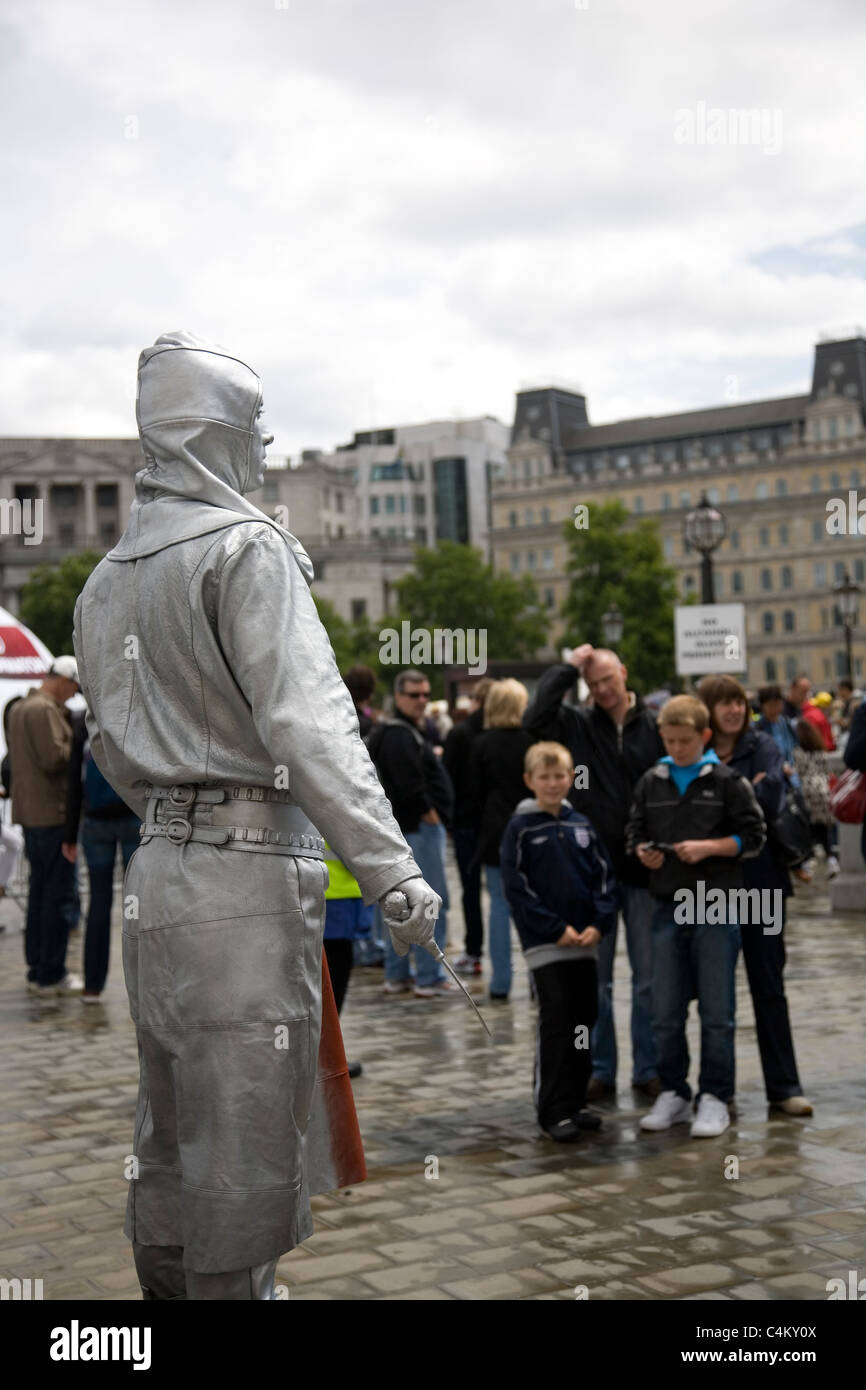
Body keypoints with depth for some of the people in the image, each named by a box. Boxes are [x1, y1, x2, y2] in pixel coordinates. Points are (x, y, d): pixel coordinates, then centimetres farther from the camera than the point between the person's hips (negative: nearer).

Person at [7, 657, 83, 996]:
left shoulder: (20, 708, 16)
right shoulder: (44, 710, -16)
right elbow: (54, 758, -22)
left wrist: (71, 747, 13)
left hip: (30, 812, 10)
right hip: (52, 813, -10)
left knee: (39, 892, 15)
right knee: (59, 895, -4)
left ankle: (36, 970, 20)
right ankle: (51, 975, -2)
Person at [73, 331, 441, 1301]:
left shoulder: (106, 579, 15)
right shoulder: (245, 548, -11)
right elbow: (306, 726, -20)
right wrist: (393, 874, -21)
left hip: (154, 871, 9)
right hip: (248, 874, -8)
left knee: (171, 1143, 18)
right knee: (244, 1144, 0)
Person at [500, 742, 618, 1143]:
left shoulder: (581, 825, 8)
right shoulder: (520, 828, -5)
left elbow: (605, 875, 10)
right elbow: (516, 887, -9)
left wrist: (599, 923, -5)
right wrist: (556, 928, -14)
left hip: (585, 942, 5)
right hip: (545, 943, -5)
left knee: (583, 1020, 10)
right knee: (555, 1024, -7)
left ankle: (575, 1101, 21)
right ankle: (553, 1110, 1)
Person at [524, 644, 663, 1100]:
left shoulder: (656, 728, 0)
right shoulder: (578, 725, 3)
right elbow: (535, 719, -16)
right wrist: (567, 669, -10)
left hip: (643, 872, -1)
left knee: (649, 978, 7)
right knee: (594, 978, 8)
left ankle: (648, 1069, 18)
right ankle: (600, 1070, 18)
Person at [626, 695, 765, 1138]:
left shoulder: (727, 781, -2)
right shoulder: (651, 782, 8)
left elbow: (752, 836, -1)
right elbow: (635, 833, 15)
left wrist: (708, 846, -14)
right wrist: (643, 852, -6)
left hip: (716, 907, -3)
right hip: (667, 907, 3)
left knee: (717, 1013, 2)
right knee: (665, 1014, 8)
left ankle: (715, 1098, 12)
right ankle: (673, 1093, 21)